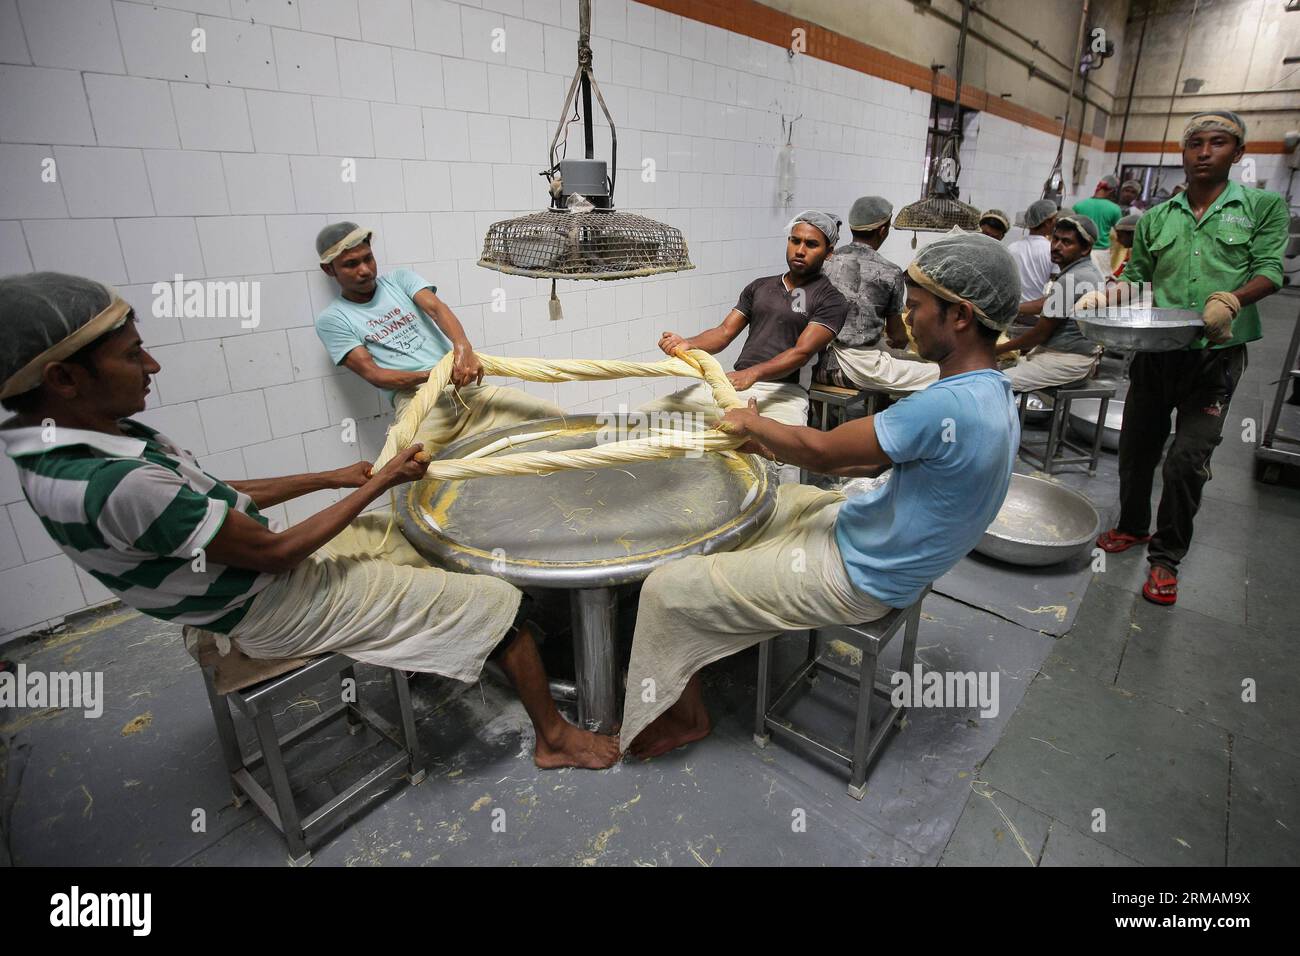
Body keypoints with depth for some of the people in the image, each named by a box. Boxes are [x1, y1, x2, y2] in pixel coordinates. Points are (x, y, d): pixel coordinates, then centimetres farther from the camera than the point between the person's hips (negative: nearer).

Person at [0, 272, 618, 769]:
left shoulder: (75, 444, -1)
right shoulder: (114, 484, -33)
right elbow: (274, 553, -25)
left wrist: (333, 477, 6)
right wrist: (378, 484, -16)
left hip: (268, 571, 10)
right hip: (278, 609, -9)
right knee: (499, 602, -7)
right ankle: (555, 738, 14)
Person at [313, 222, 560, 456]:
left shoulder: (400, 279, 16)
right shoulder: (332, 320, 9)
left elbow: (436, 308, -4)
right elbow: (371, 373, -2)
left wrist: (463, 347, -27)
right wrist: (430, 375, -20)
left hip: (465, 383, 4)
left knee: (555, 416, -10)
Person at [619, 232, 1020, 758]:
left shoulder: (946, 407, -32)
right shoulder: (993, 393, 1)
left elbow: (823, 450, -22)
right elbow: (868, 460, 6)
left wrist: (750, 422, -3)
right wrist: (767, 442, 4)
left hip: (853, 579, -10)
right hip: (874, 541, 10)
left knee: (667, 588, -6)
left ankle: (682, 717, 18)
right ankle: (729, 630, 37)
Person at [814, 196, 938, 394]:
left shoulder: (825, 262, 5)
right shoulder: (890, 273, -7)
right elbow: (897, 337, 4)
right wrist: (900, 342, 31)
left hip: (818, 365, 7)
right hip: (858, 367, -7)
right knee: (938, 373, 7)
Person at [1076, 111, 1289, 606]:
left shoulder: (1263, 207, 4)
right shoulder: (1156, 218, 11)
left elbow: (1270, 270, -5)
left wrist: (1232, 299, -25)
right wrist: (1106, 296, -5)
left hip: (1214, 356, -3)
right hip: (1155, 352, 3)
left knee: (1187, 460, -6)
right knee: (1136, 448, 11)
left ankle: (1166, 557, 9)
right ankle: (1132, 527, 34)